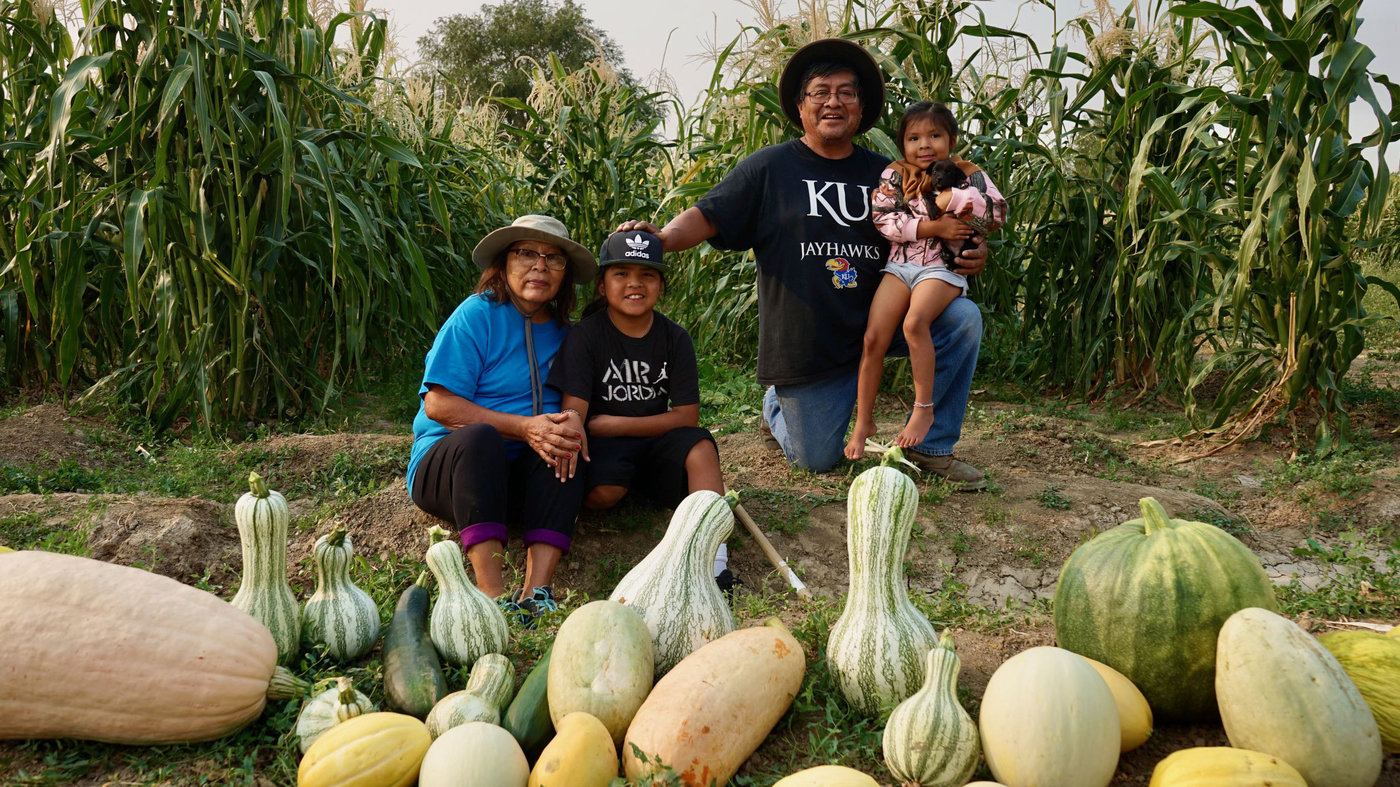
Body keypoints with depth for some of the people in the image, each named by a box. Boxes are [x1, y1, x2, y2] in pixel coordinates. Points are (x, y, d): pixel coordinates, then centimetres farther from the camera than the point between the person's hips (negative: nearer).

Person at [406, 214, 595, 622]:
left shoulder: (563, 332, 11)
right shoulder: (479, 314, -6)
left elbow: (574, 403, 9)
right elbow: (438, 405, -13)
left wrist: (573, 423, -18)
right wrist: (524, 427, -22)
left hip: (520, 480, 4)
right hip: (445, 462, -4)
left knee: (563, 446, -26)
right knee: (482, 436, -35)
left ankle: (537, 591, -36)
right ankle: (492, 594, -42)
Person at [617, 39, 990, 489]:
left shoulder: (883, 174, 8)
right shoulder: (771, 167, -1)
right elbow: (708, 216, -7)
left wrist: (969, 257, -7)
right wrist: (662, 239, -27)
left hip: (876, 326, 3)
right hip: (805, 347, -3)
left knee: (962, 318, -19)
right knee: (818, 461, 2)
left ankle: (931, 447, -4)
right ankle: (777, 405, 39)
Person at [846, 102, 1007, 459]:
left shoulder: (967, 175, 7)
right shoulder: (894, 175, 9)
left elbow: (998, 212, -3)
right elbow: (883, 219, -6)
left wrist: (955, 199, -12)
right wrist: (936, 227, -13)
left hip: (943, 267, -3)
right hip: (900, 265, 3)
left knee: (915, 322, -31)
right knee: (873, 336, -12)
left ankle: (924, 409, -16)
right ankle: (863, 422, 2)